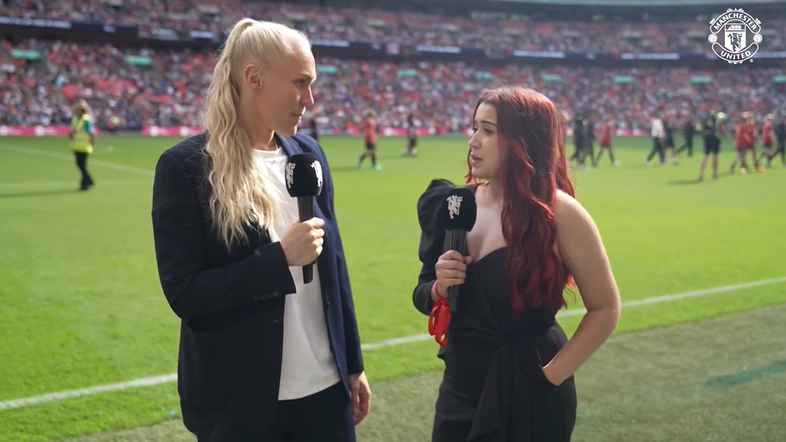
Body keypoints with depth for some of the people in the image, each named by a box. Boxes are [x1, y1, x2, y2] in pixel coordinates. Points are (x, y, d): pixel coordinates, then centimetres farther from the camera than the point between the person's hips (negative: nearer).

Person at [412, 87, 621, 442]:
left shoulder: (559, 212, -16)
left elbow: (605, 309, -9)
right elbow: (423, 296, 8)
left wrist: (553, 375, -11)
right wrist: (440, 287, -13)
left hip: (529, 393, -5)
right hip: (461, 384, 5)